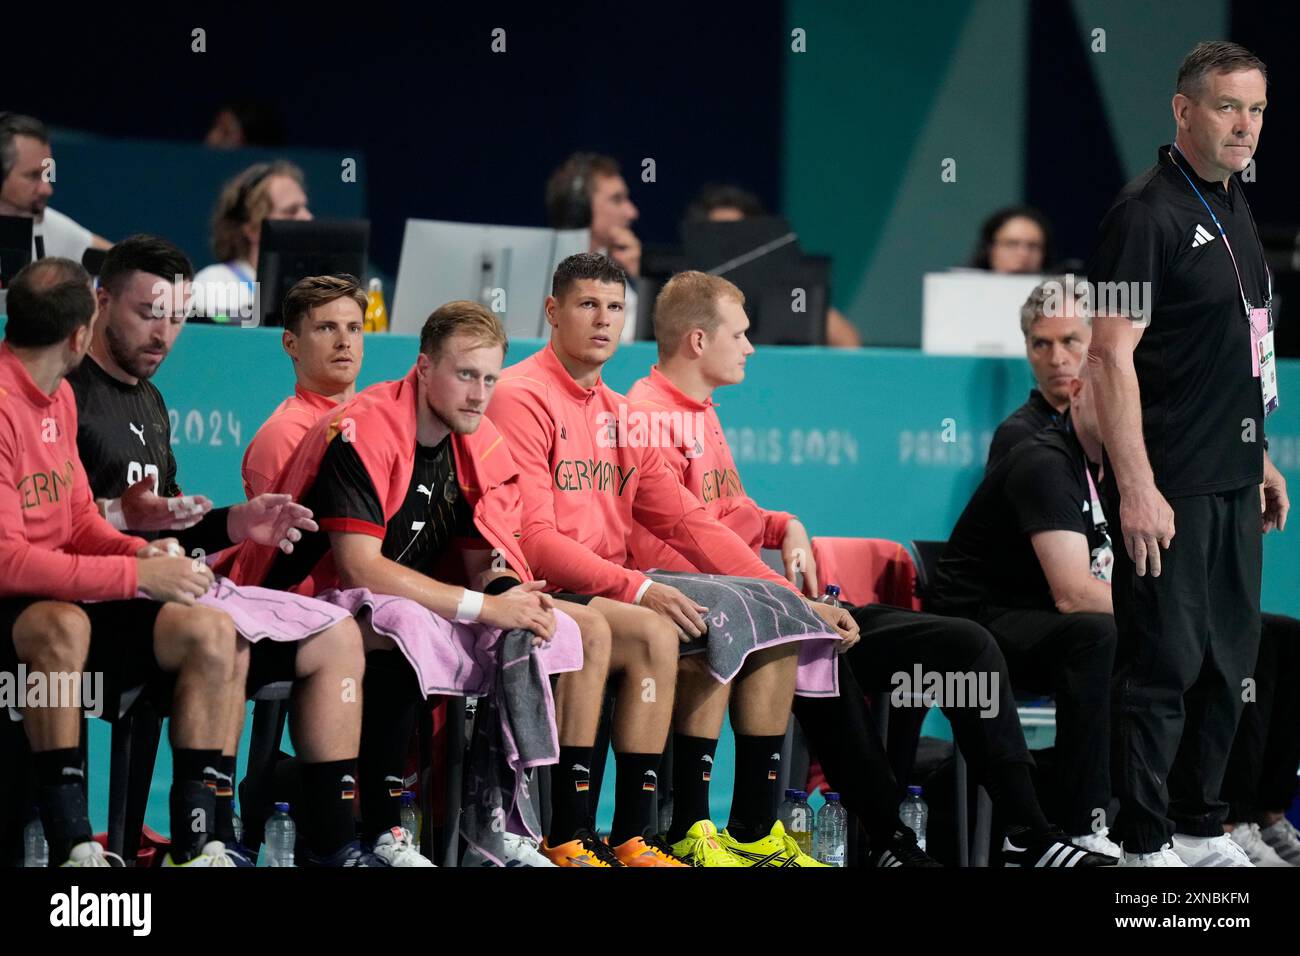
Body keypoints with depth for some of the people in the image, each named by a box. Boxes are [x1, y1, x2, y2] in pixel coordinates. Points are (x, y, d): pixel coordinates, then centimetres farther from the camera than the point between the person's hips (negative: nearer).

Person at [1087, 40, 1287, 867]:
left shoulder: (1236, 210, 14)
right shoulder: (1149, 213, -13)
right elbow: (1112, 355, -17)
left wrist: (1263, 459, 21)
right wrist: (1135, 488, -22)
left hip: (1234, 484, 9)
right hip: (1169, 488, -9)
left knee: (1229, 660, 13)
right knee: (1165, 666, -4)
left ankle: (1201, 827, 23)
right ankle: (1147, 844, 3)